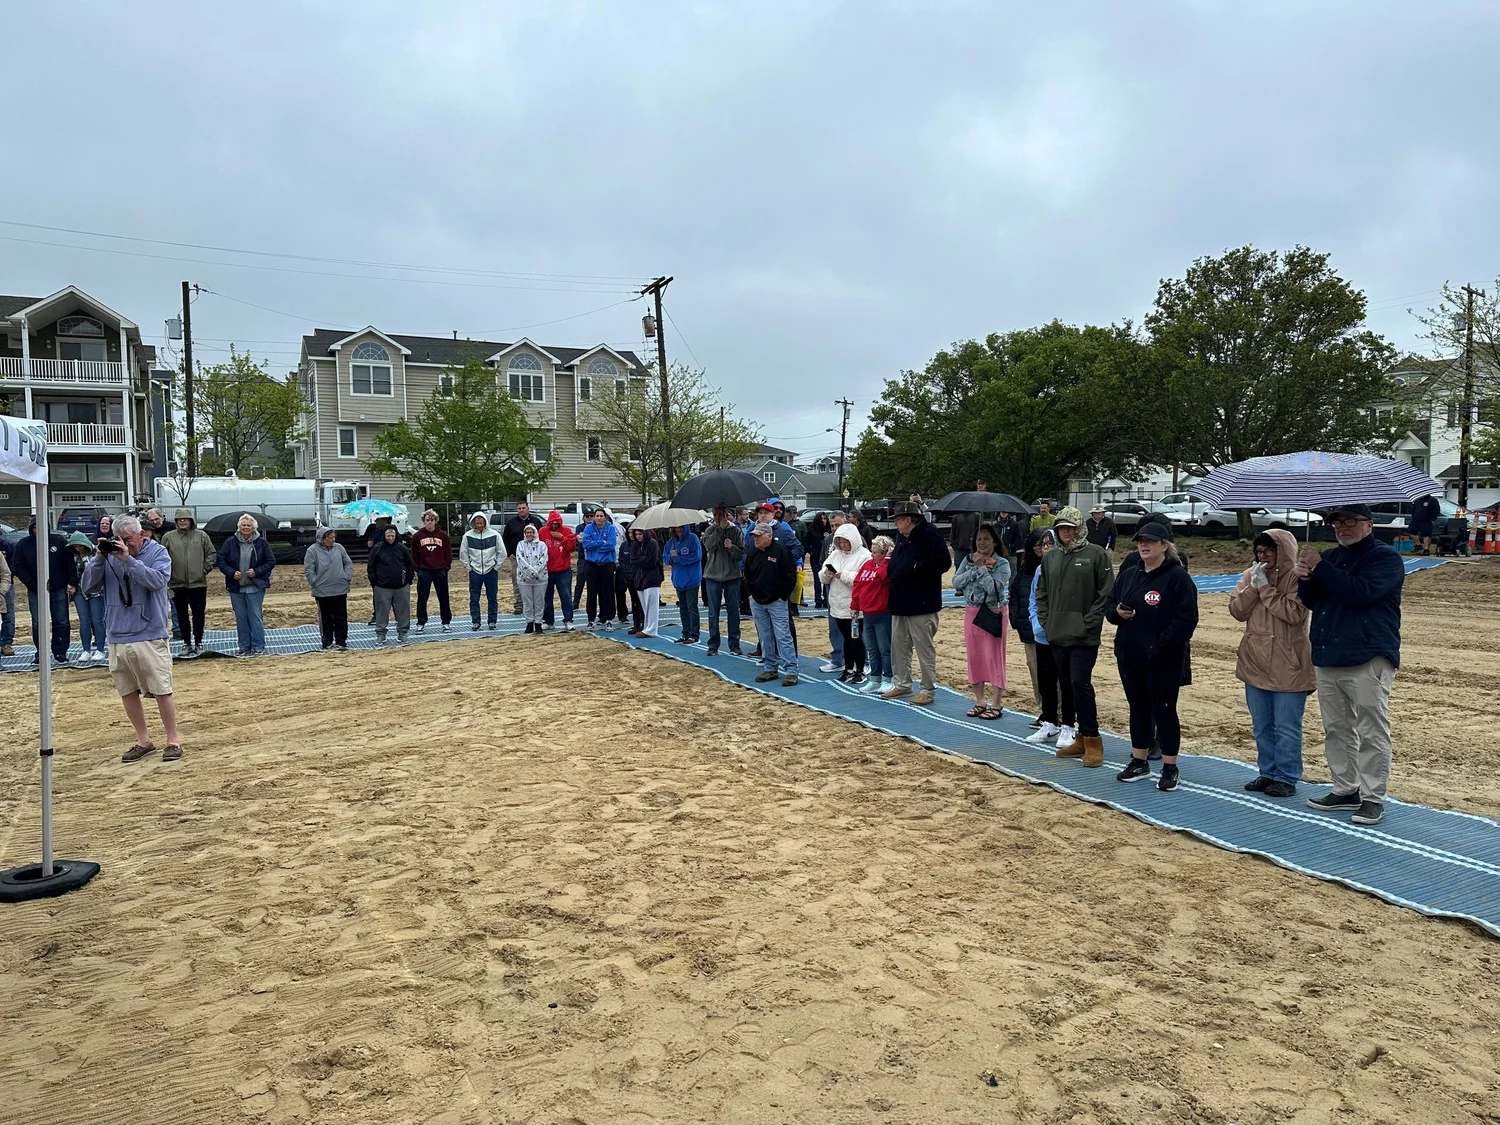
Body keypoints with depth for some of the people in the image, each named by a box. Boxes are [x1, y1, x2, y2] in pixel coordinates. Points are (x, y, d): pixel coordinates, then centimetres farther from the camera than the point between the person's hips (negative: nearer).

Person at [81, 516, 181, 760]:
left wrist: (128, 559, -21)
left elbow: (157, 580, -18)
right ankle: (143, 740, 23)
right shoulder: (109, 554, 7)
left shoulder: (157, 552, -2)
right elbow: (88, 587, 3)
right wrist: (99, 559, -9)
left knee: (162, 690, -2)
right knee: (127, 692, 10)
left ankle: (173, 740, 8)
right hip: (117, 637, 4)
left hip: (150, 636, -4)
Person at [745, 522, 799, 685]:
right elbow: (747, 575, 18)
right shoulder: (752, 553, 7)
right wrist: (750, 593, 9)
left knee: (783, 636, -8)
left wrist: (783, 596, -9)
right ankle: (770, 669, 20)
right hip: (757, 603, 6)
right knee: (765, 638, 12)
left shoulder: (781, 551, -11)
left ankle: (791, 671, -6)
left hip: (777, 603, -6)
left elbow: (790, 576, -10)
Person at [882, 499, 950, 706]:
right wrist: (893, 567, 4)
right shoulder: (901, 536, 11)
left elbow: (942, 563, -21)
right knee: (899, 645, 16)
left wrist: (915, 568, -18)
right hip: (900, 602, 9)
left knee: (924, 647, 0)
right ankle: (902, 684, 28)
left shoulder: (929, 534, -14)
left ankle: (928, 690, 10)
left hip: (921, 604, -9)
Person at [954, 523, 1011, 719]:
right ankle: (980, 701, 21)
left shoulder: (1002, 563, -7)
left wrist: (981, 568, -18)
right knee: (974, 657, 9)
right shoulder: (968, 560, 5)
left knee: (994, 657, -1)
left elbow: (994, 587, -22)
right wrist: (976, 569, -13)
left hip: (993, 614, -5)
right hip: (972, 612, 5)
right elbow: (956, 582, -6)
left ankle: (996, 704, 7)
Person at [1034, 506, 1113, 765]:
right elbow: (1041, 592, 17)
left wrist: (1090, 622, -12)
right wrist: (1045, 621, 6)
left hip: (1084, 636, -6)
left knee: (1080, 683, -12)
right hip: (1057, 635, 6)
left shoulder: (1096, 554, -5)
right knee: (1066, 684, 11)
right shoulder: (1050, 558, 12)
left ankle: (1092, 741, -2)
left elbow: (1106, 592, -8)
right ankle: (1079, 739, 21)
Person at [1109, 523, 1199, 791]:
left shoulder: (1177, 577, -10)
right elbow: (1110, 606, 16)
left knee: (1164, 711, 2)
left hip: (1163, 662, -6)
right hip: (1129, 657, 6)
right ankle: (1139, 762, 26)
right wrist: (1117, 612, -8)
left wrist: (1160, 647, -21)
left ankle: (1170, 768, 14)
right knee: (1138, 709, 15)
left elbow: (1186, 619, -16)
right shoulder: (1128, 575, 11)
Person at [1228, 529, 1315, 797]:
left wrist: (1266, 588, -19)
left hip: (1288, 666, -6)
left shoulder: (1297, 578, -10)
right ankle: (1267, 772, 26)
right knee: (1261, 727, 15)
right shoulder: (1250, 576, 6)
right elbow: (1237, 612, 0)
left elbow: (1294, 614, -22)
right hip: (1255, 663, 6)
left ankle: (1286, 777, 14)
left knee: (1286, 727, 3)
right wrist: (1253, 588, -12)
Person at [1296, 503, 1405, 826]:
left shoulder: (1385, 557, -4)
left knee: (1372, 732, -5)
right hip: (1328, 658, 7)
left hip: (1368, 659, -7)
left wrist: (1319, 567, -17)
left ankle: (1373, 798, 1)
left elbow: (1362, 591, -20)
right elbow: (1311, 601, 13)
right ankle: (1345, 790, 21)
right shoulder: (1332, 557, 17)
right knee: (1336, 730, 12)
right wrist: (1305, 578, -8)